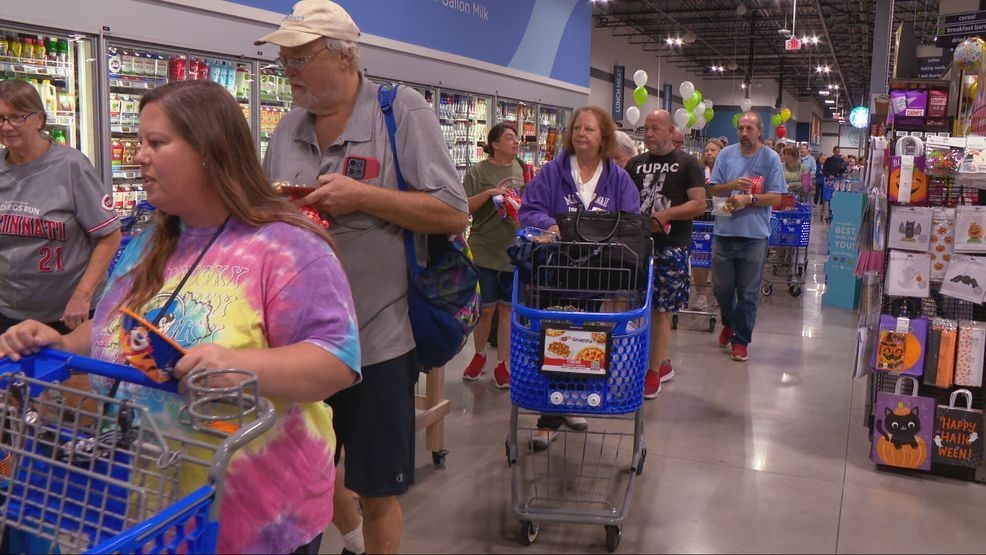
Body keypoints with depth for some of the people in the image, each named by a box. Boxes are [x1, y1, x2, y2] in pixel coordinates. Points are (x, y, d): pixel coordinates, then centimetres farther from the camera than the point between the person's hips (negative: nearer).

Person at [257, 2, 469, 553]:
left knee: (378, 492, 8)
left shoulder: (402, 112, -9)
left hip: (377, 341, -6)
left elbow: (454, 216, -13)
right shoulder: (289, 128, 8)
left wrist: (363, 197, -22)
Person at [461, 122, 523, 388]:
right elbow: (464, 207, -10)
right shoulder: (478, 172, -5)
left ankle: (502, 364, 17)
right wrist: (489, 193, -22)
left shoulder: (523, 170, 9)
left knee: (507, 308, 8)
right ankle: (479, 355, 29)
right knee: (486, 308, 5)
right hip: (485, 251, -3)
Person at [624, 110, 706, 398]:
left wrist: (665, 215, -19)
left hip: (671, 247, -5)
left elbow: (699, 204, -7)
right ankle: (664, 364, 24)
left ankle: (653, 372, 5)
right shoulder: (635, 164, 14)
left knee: (660, 310, -3)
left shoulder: (687, 163, 1)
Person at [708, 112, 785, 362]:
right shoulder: (726, 154, 5)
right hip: (724, 231, 2)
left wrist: (748, 199, -18)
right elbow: (713, 189, 5)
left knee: (748, 292, 4)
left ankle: (740, 339, 15)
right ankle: (729, 323, 38)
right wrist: (732, 185, -14)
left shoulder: (771, 158, -1)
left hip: (754, 235, -2)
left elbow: (776, 198, -5)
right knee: (721, 286, 11)